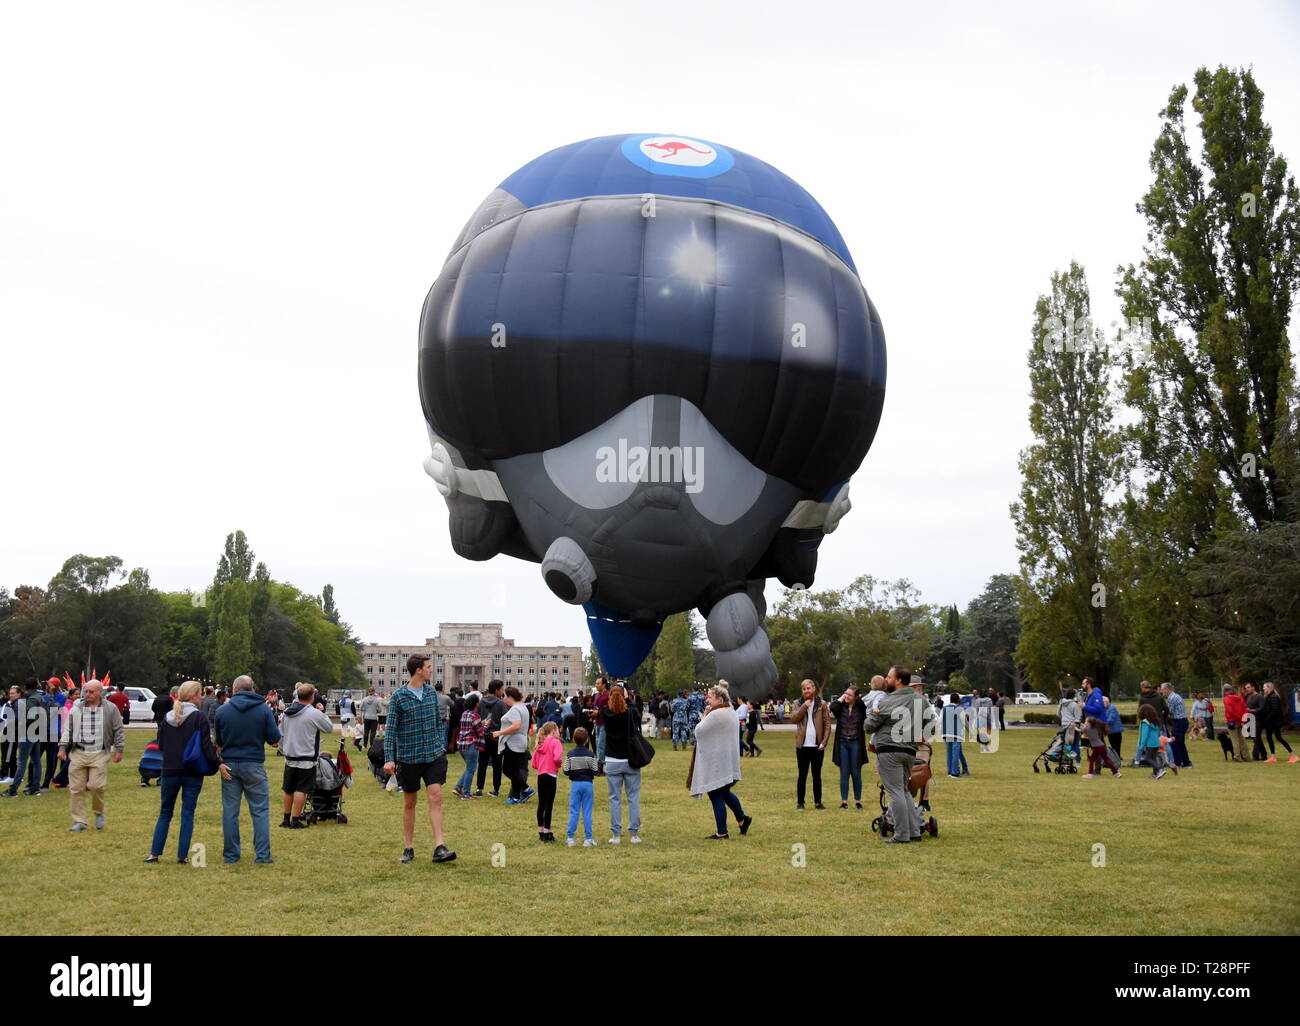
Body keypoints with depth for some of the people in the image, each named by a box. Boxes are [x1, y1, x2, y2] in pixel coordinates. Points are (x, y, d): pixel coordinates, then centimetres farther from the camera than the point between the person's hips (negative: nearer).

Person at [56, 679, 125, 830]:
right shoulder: (77, 709, 10)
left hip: (100, 755, -3)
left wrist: (119, 750, 2)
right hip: (78, 754, 3)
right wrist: (62, 747, 3)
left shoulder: (110, 709, 3)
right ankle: (79, 821, 10)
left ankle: (99, 813, 15)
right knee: (76, 788, 1)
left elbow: (118, 731, 6)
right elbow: (67, 729, 12)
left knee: (96, 786, -12)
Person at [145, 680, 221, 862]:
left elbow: (160, 744, 10)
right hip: (192, 773, -4)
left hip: (169, 771, 4)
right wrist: (218, 764, -12)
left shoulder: (167, 717, 5)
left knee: (165, 812, 15)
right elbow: (206, 745, -16)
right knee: (188, 813, 4)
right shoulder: (199, 717, -10)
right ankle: (182, 855, 3)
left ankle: (155, 853, 12)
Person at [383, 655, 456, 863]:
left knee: (435, 797, -9)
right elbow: (390, 729, -6)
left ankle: (439, 848, -11)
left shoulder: (432, 693, 7)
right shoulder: (399, 697, -7)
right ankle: (409, 848, 20)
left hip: (434, 755, 3)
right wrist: (389, 759, -12)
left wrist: (442, 747, 13)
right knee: (409, 803, 9)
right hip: (408, 757, -3)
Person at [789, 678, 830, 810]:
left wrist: (824, 742, -9)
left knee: (817, 775, 6)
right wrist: (804, 706, -15)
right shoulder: (798, 704, 7)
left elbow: (827, 724, 0)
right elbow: (793, 719, -9)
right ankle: (800, 802, 10)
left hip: (817, 745, -1)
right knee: (802, 775, 5)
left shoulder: (822, 705, 3)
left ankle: (818, 802, 12)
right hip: (802, 745, 1)